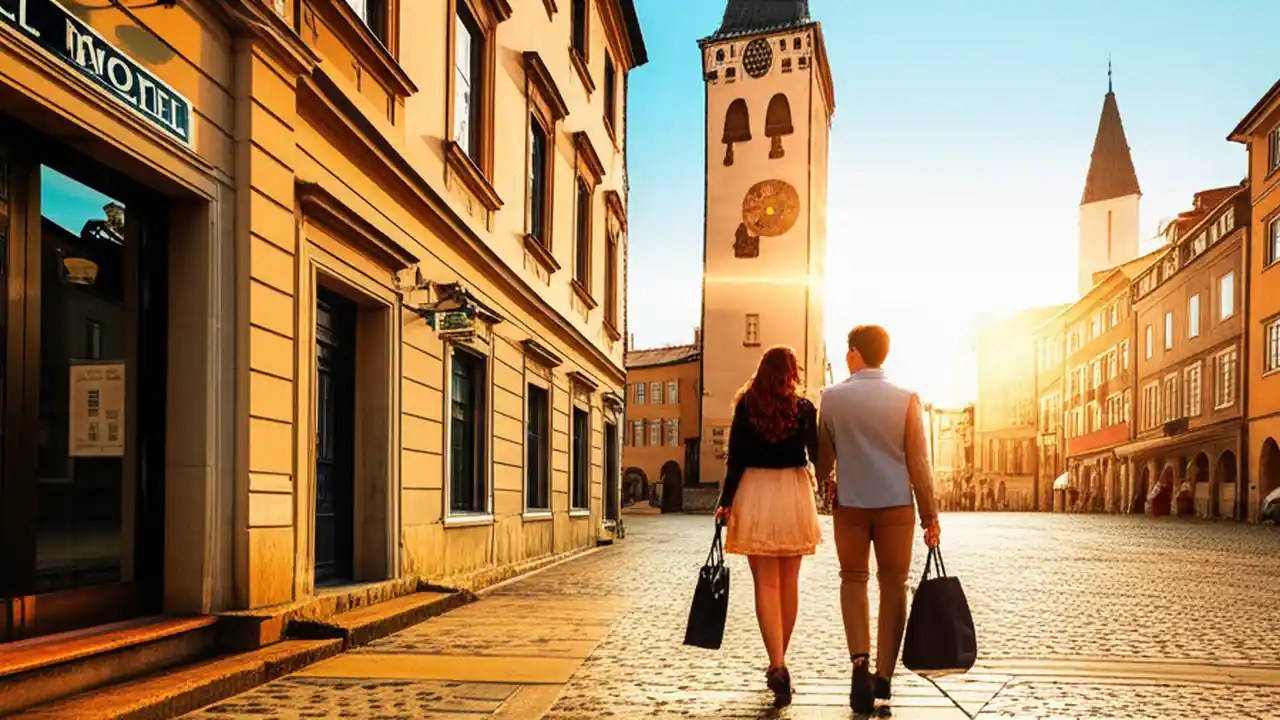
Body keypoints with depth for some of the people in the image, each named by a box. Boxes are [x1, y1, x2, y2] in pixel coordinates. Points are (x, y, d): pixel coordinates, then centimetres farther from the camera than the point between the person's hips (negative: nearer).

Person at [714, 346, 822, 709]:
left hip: (755, 492, -1)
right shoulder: (804, 408, 1)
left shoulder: (746, 405, 0)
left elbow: (736, 457, -4)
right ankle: (779, 661, 22)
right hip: (794, 492, 1)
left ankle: (777, 665, -14)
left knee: (766, 583, -1)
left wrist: (726, 501, -1)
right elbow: (816, 455, -1)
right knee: (789, 581, 12)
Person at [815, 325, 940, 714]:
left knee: (853, 579, 16)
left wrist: (825, 482, 30)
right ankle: (883, 676, 12)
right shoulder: (906, 399, -5)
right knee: (893, 585, 10)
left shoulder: (832, 397, -4)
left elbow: (824, 453, 8)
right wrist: (930, 514, 2)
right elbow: (918, 462, -5)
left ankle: (860, 660, -3)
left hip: (850, 503, 0)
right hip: (896, 504, 0)